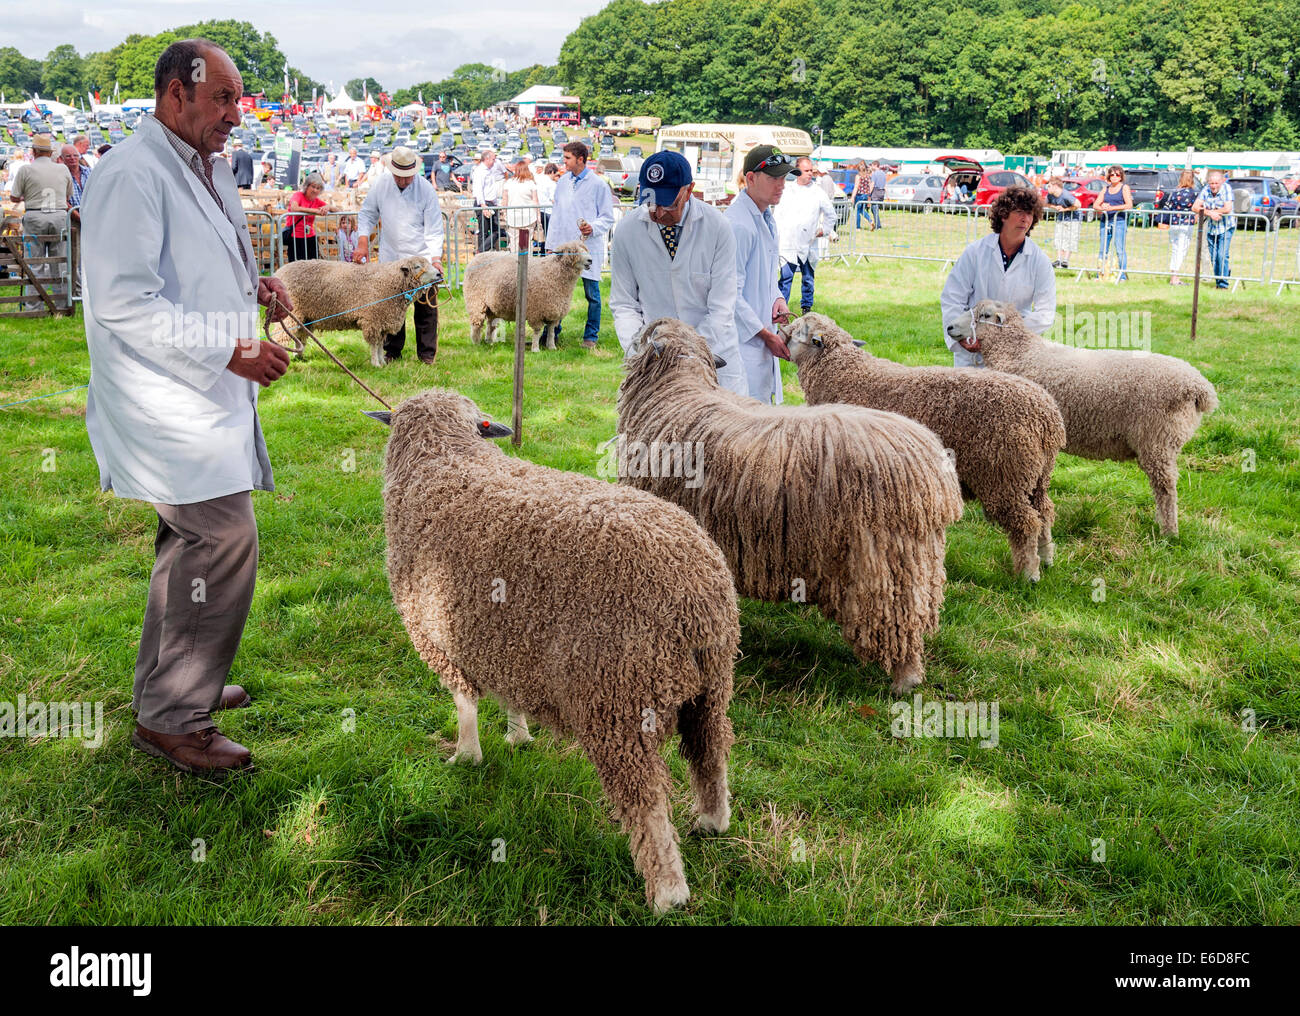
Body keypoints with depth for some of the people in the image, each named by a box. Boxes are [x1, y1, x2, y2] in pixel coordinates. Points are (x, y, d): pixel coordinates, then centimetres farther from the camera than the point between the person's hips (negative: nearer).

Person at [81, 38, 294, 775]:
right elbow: (124, 304, -22)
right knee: (225, 542, -12)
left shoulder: (208, 168, 14)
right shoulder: (133, 175, -17)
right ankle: (173, 719, 1)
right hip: (168, 401, -10)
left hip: (209, 395, 10)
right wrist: (231, 349, -24)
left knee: (193, 542, 18)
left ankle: (171, 688, 34)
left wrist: (255, 284, 7)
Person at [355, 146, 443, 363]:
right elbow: (367, 214, 11)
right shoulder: (381, 185, -3)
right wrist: (363, 243, -2)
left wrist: (436, 258, -19)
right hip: (390, 257, 2)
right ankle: (392, 350, 18)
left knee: (426, 307, -1)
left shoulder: (426, 189, -10)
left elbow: (434, 229, -8)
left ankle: (427, 352, 9)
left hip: (421, 257, -2)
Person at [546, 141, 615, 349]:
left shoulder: (598, 185, -4)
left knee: (592, 294, 3)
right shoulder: (562, 182, 12)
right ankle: (552, 332, 19)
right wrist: (551, 244, 15)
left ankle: (591, 336, 14)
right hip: (563, 245, 4)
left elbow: (608, 218, -1)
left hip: (588, 247, -4)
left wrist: (593, 228, -20)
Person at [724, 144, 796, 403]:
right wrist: (766, 335, -15)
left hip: (762, 336, 10)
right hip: (744, 341, -10)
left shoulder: (765, 218, 13)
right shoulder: (738, 225, -18)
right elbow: (730, 293, -20)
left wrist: (778, 299, 4)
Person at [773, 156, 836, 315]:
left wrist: (824, 230, 11)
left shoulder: (818, 193, 6)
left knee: (808, 279, 9)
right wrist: (775, 236, 1)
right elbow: (777, 215, 9)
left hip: (809, 246, 1)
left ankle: (807, 308, 21)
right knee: (786, 278, -6)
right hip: (788, 245, -1)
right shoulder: (786, 191, 6)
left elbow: (831, 214, 19)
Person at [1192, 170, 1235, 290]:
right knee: (1214, 258, 8)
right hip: (1211, 228, 4)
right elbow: (1195, 207, -10)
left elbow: (1227, 209, -25)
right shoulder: (1206, 189, -5)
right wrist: (1210, 213, -23)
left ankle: (1223, 284, -6)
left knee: (1222, 256, -13)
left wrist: (1208, 211, -16)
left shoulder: (1226, 189, -14)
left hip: (1226, 227, -4)